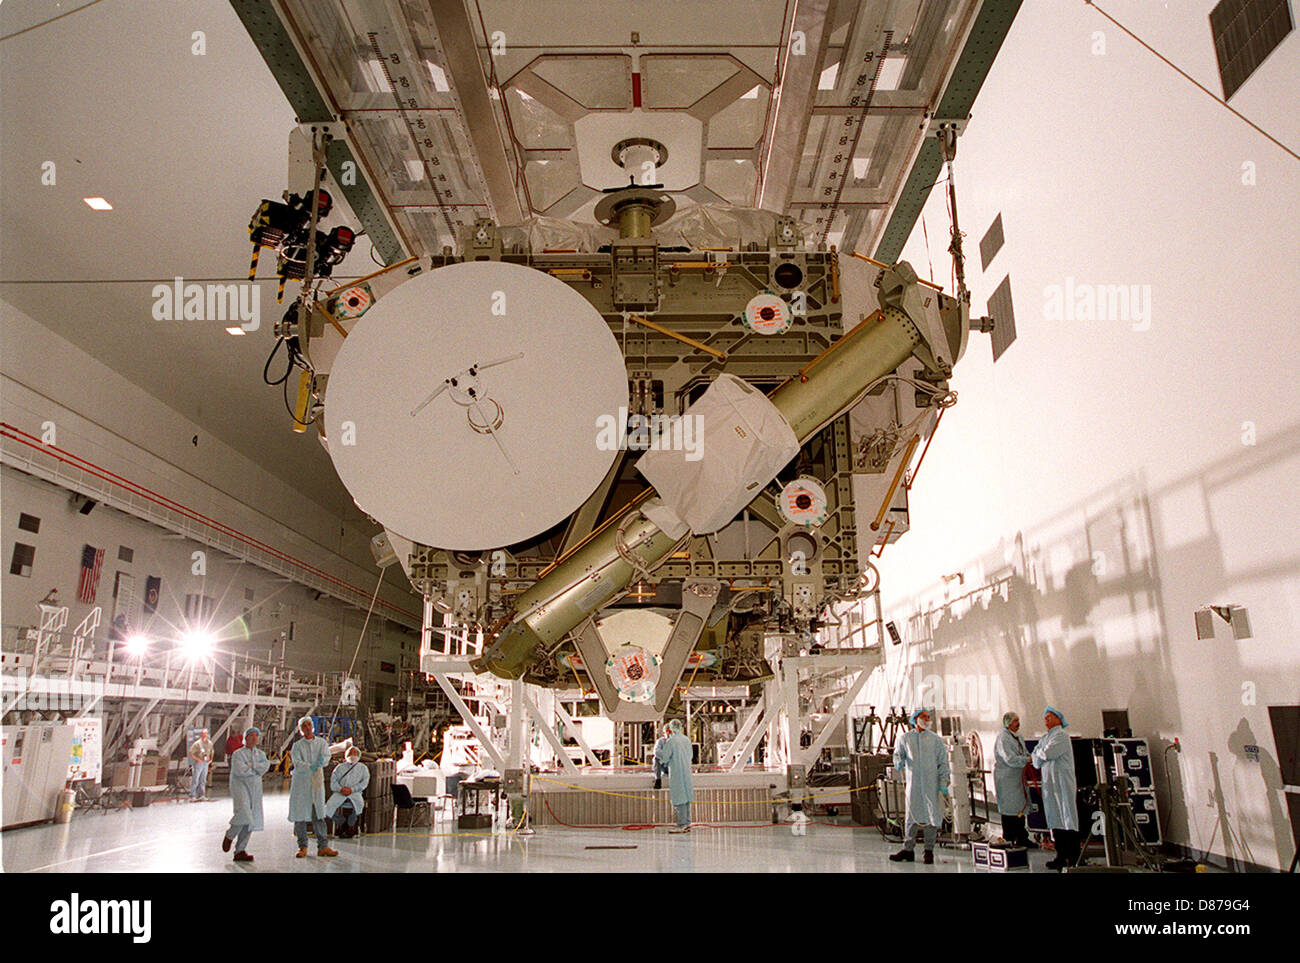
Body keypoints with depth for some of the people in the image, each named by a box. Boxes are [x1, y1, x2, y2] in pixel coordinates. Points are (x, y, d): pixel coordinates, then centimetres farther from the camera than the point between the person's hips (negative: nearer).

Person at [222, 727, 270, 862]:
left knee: (251, 821, 0)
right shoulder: (238, 754, 2)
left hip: (255, 788, 5)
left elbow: (265, 766, -3)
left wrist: (250, 766, -11)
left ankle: (240, 851, 6)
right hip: (240, 785, -5)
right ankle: (230, 835, 4)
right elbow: (239, 770, -13)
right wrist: (256, 769, -3)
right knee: (243, 813, -24)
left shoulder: (261, 754, 16)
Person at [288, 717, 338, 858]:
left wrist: (321, 761, -30)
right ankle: (302, 847, 12)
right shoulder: (297, 746, 3)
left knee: (319, 814, 0)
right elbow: (297, 763, -12)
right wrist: (310, 767, -28)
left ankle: (323, 846, 2)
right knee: (300, 813, 0)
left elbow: (326, 756, -7)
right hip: (301, 782, -1)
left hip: (317, 782, 1)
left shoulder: (321, 743, 9)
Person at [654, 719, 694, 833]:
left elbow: (663, 757, -10)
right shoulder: (687, 740, 9)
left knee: (679, 799, -5)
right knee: (686, 798, 10)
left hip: (676, 773, -7)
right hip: (687, 772, 7)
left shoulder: (671, 741, -12)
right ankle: (687, 823, 13)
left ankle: (682, 825, -5)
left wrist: (656, 748, 6)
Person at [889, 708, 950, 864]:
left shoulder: (936, 740, 10)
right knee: (911, 816, 1)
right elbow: (898, 753, 10)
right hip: (913, 781, 0)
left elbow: (943, 762, 8)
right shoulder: (904, 738, 11)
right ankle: (908, 849, 10)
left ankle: (929, 850, 13)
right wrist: (899, 763, -14)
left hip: (932, 783, 0)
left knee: (932, 816, 1)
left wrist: (943, 783, -1)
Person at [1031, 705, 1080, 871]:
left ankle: (1073, 858, -1)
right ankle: (1061, 857, 12)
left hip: (1063, 784, -8)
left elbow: (1047, 753, -19)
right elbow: (1037, 762, 16)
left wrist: (1039, 752, 1)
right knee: (1055, 820, 8)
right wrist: (1037, 757, -5)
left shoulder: (1062, 735, -7)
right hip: (1049, 784, 8)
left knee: (1068, 820, -5)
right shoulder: (1044, 739, 19)